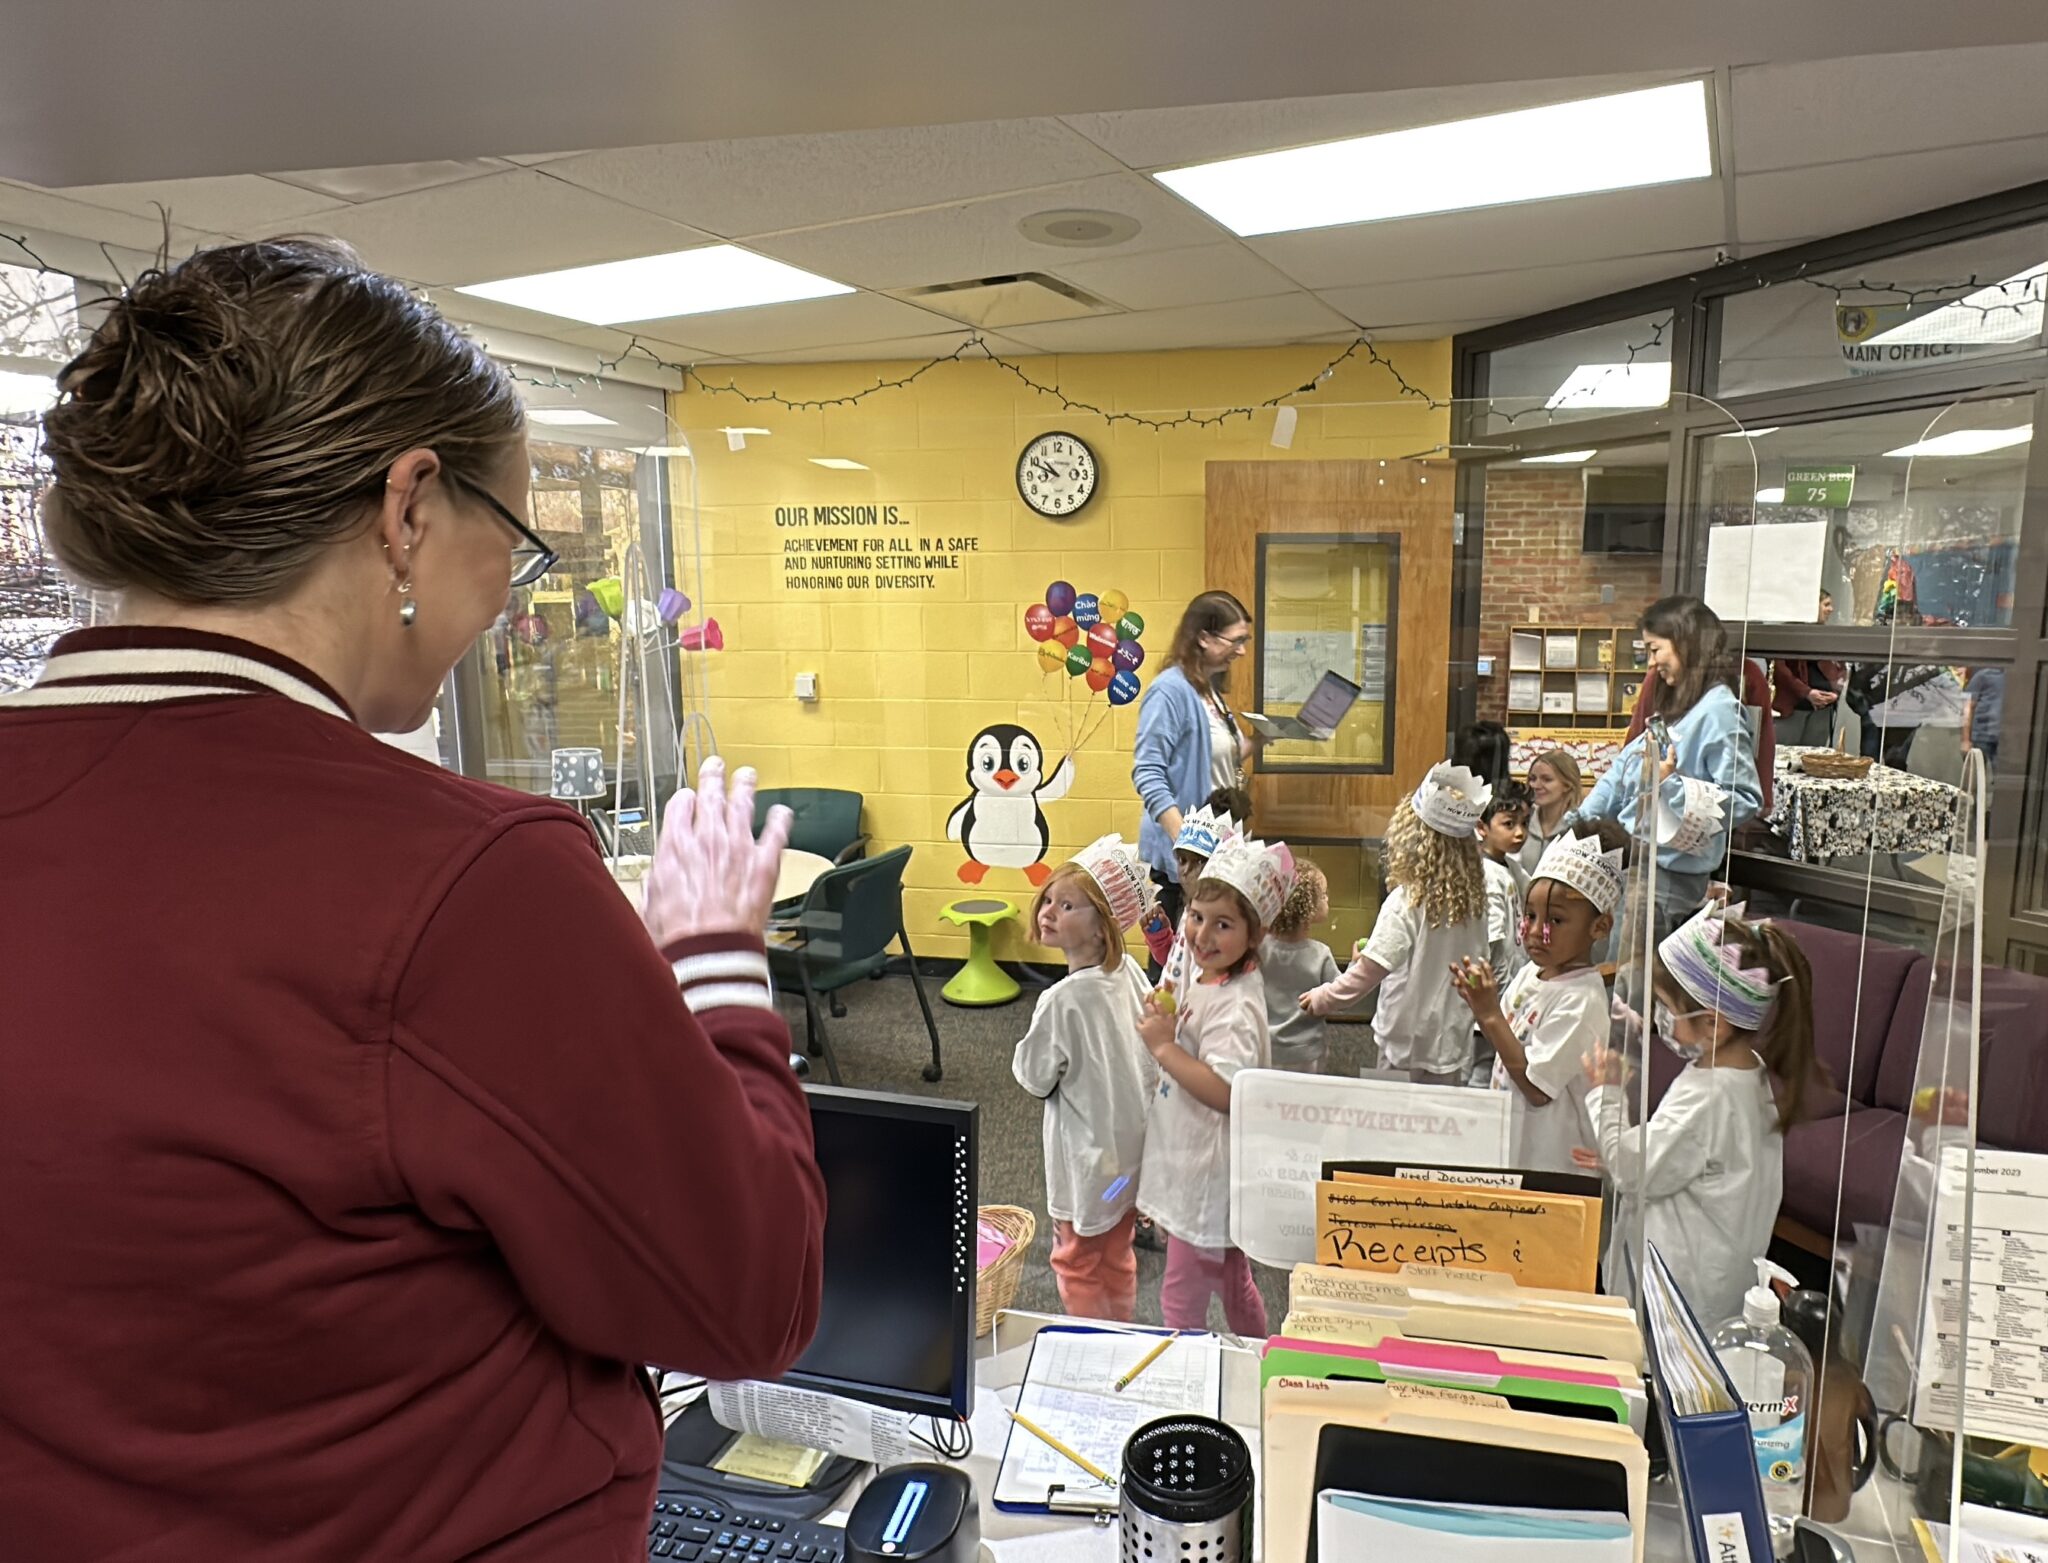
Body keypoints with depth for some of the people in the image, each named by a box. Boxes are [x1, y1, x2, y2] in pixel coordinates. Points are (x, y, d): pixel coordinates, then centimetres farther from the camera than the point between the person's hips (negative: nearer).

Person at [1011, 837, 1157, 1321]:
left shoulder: (1063, 999, -28)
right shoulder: (1130, 973, -7)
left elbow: (1035, 1077, -17)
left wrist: (1025, 1051, 1)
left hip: (1090, 1157, -7)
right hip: (1132, 1144, 7)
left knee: (1077, 1262, 13)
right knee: (1117, 1255, 24)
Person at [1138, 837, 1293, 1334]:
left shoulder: (1235, 1005, -26)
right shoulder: (1208, 981, 4)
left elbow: (1226, 1091, -36)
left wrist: (1163, 1047, -30)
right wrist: (1163, 1016, 4)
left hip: (1209, 1176, -10)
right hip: (1192, 1161, 10)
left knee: (1180, 1300, 3)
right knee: (1232, 1281, 27)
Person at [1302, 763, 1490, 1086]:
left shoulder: (1406, 902, -20)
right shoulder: (1473, 901, -2)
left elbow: (1370, 969, -22)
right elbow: (1479, 965, 10)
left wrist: (1324, 998, -10)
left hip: (1408, 1045, -5)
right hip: (1453, 1043, 5)